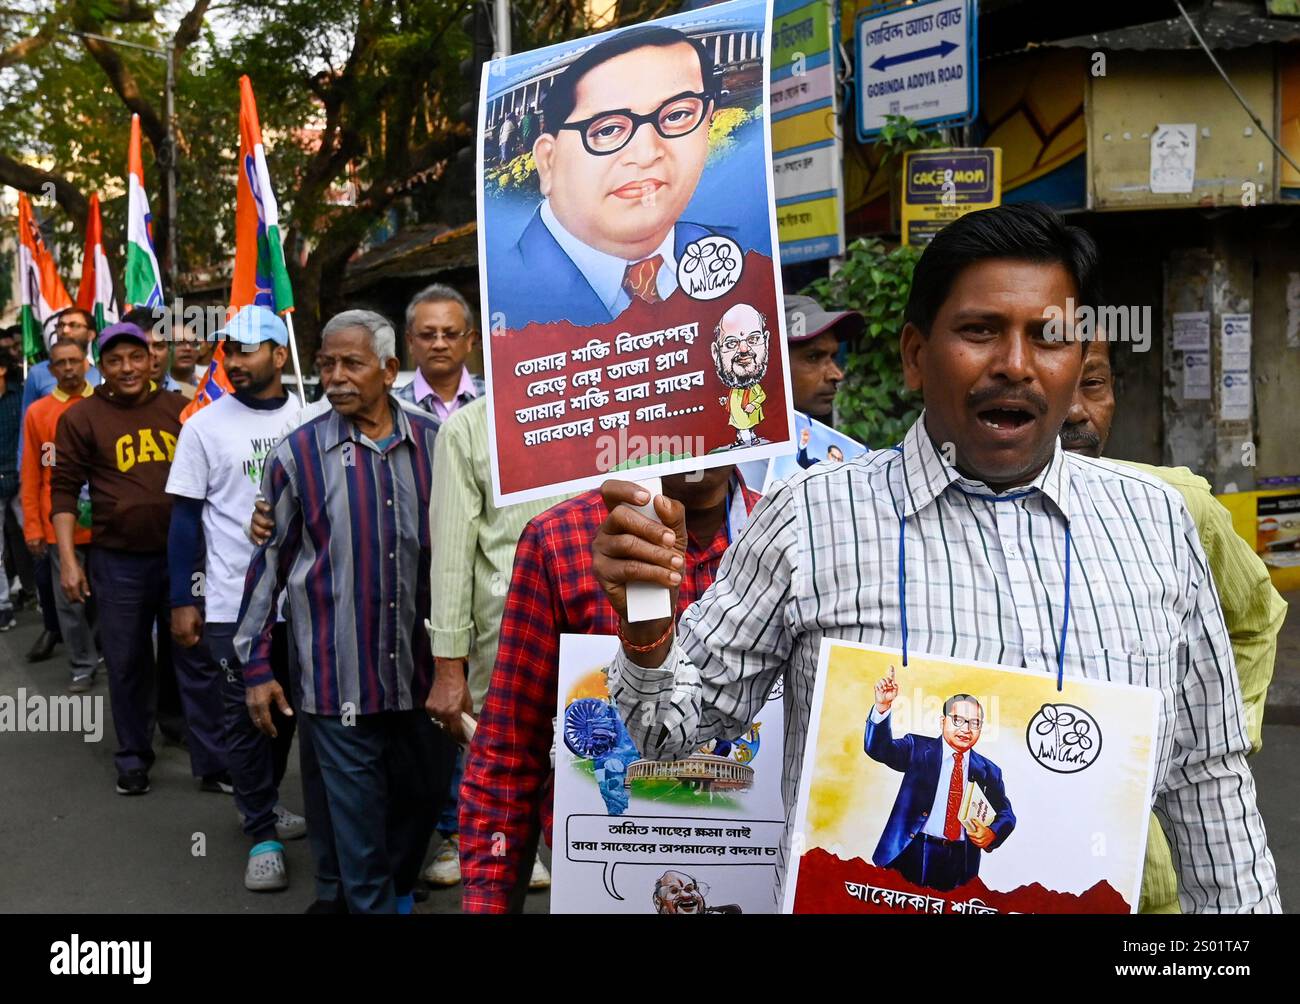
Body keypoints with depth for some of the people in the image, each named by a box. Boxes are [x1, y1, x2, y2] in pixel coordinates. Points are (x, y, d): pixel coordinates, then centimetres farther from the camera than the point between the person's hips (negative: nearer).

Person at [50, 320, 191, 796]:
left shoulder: (179, 408, 3)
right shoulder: (81, 417, -1)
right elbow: (64, 489, 0)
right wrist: (68, 559, -5)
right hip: (118, 561, -1)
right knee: (127, 663, 9)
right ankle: (133, 756, 26)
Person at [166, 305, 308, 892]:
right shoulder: (205, 425, -4)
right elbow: (185, 517, -2)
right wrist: (182, 601, -6)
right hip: (232, 601, -3)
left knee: (284, 710, 15)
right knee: (240, 718, 1)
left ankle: (263, 804, 34)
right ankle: (262, 833, 13)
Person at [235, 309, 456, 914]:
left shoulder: (433, 444, 1)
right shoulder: (297, 455, -4)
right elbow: (268, 563, 1)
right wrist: (257, 666, 0)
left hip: (421, 666, 3)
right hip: (339, 675, -3)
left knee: (427, 791, 17)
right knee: (358, 811, 6)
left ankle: (397, 888, 42)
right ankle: (372, 902, 25)